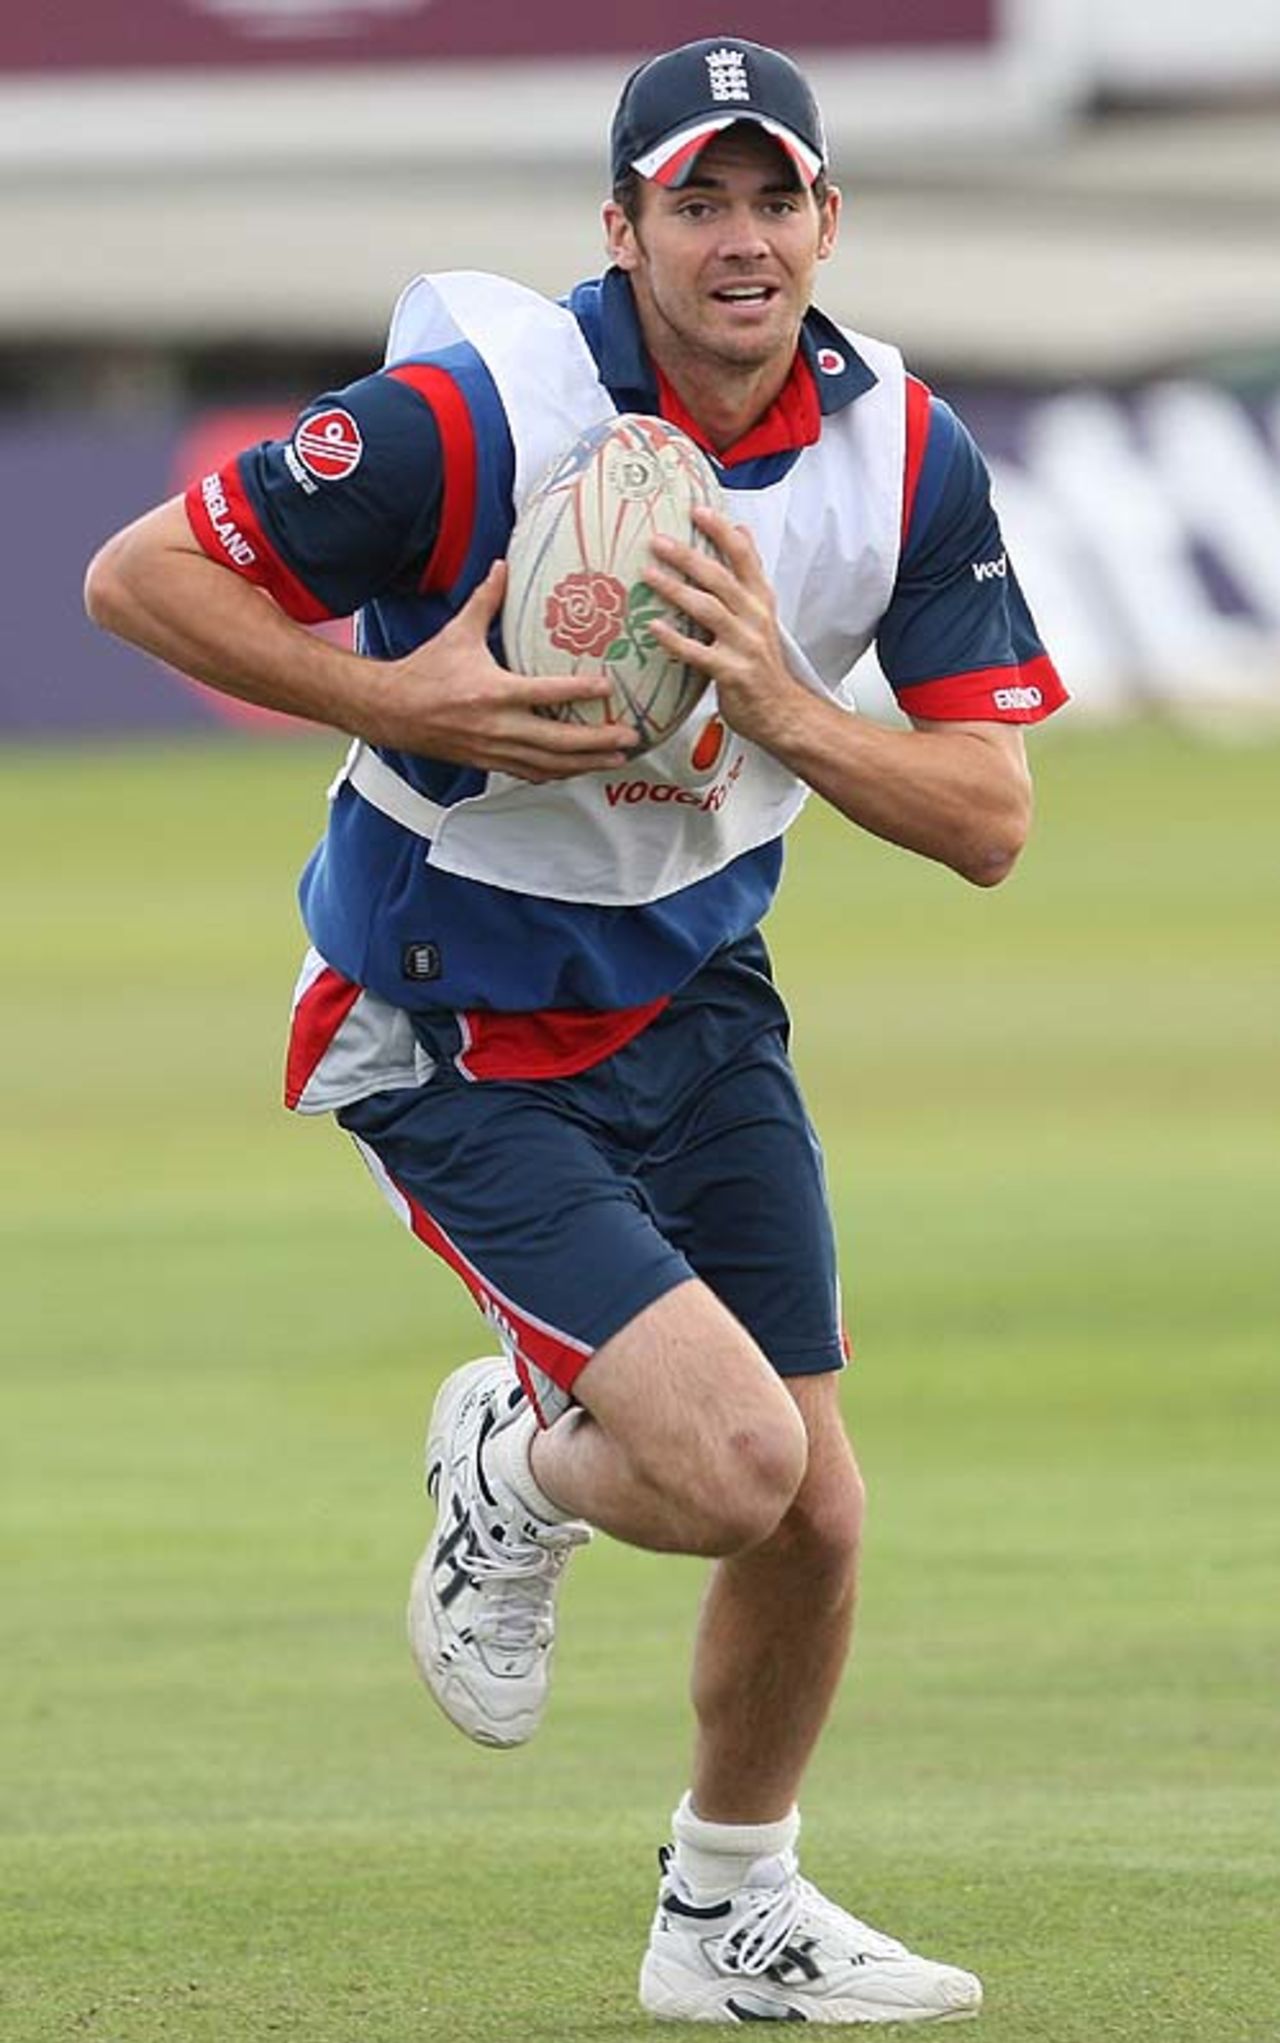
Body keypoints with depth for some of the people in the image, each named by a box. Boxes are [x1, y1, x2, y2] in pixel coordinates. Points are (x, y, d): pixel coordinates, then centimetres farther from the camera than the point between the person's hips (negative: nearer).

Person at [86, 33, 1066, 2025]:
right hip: (457, 1041, -6)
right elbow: (139, 575, -17)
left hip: (700, 1001, 6)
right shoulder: (473, 415, -23)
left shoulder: (909, 456, -8)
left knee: (813, 1511, 6)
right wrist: (405, 704, -27)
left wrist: (776, 701, -27)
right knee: (730, 1459, -21)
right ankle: (512, 1476, 16)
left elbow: (988, 821, -10)